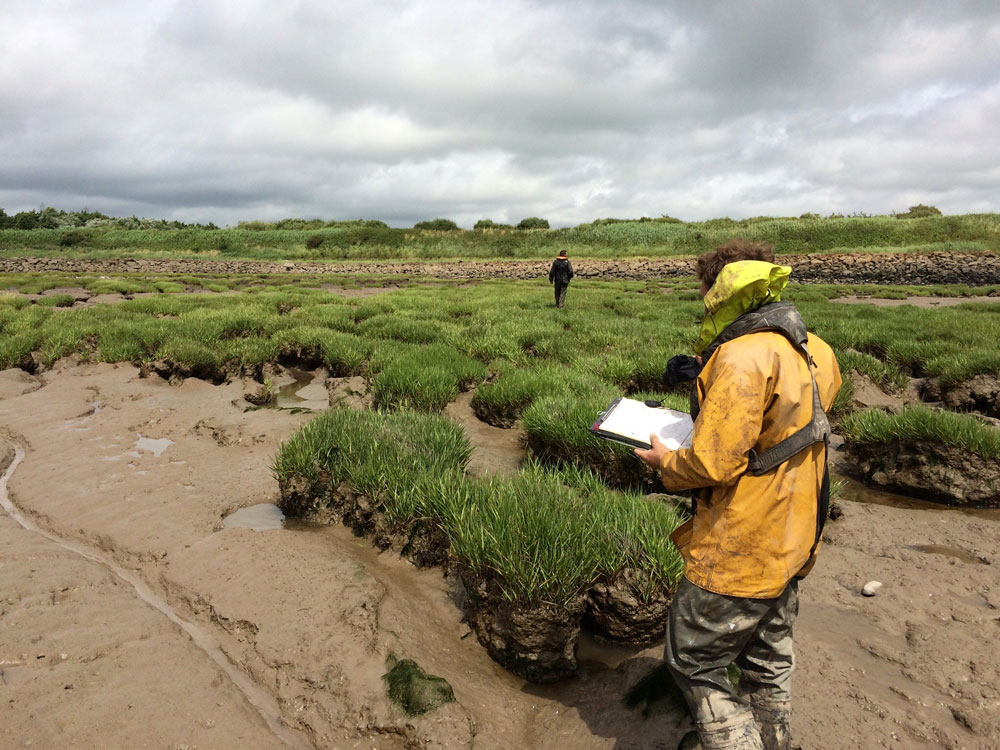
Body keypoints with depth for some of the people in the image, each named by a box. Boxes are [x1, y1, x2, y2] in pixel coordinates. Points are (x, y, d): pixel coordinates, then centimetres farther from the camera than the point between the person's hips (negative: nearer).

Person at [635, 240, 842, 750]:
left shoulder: (743, 358, -24)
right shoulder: (811, 351, 4)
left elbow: (713, 464, -27)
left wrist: (665, 462, -7)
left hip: (739, 556, -9)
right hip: (792, 542, 9)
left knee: (692, 661, 8)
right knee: (768, 657, 25)